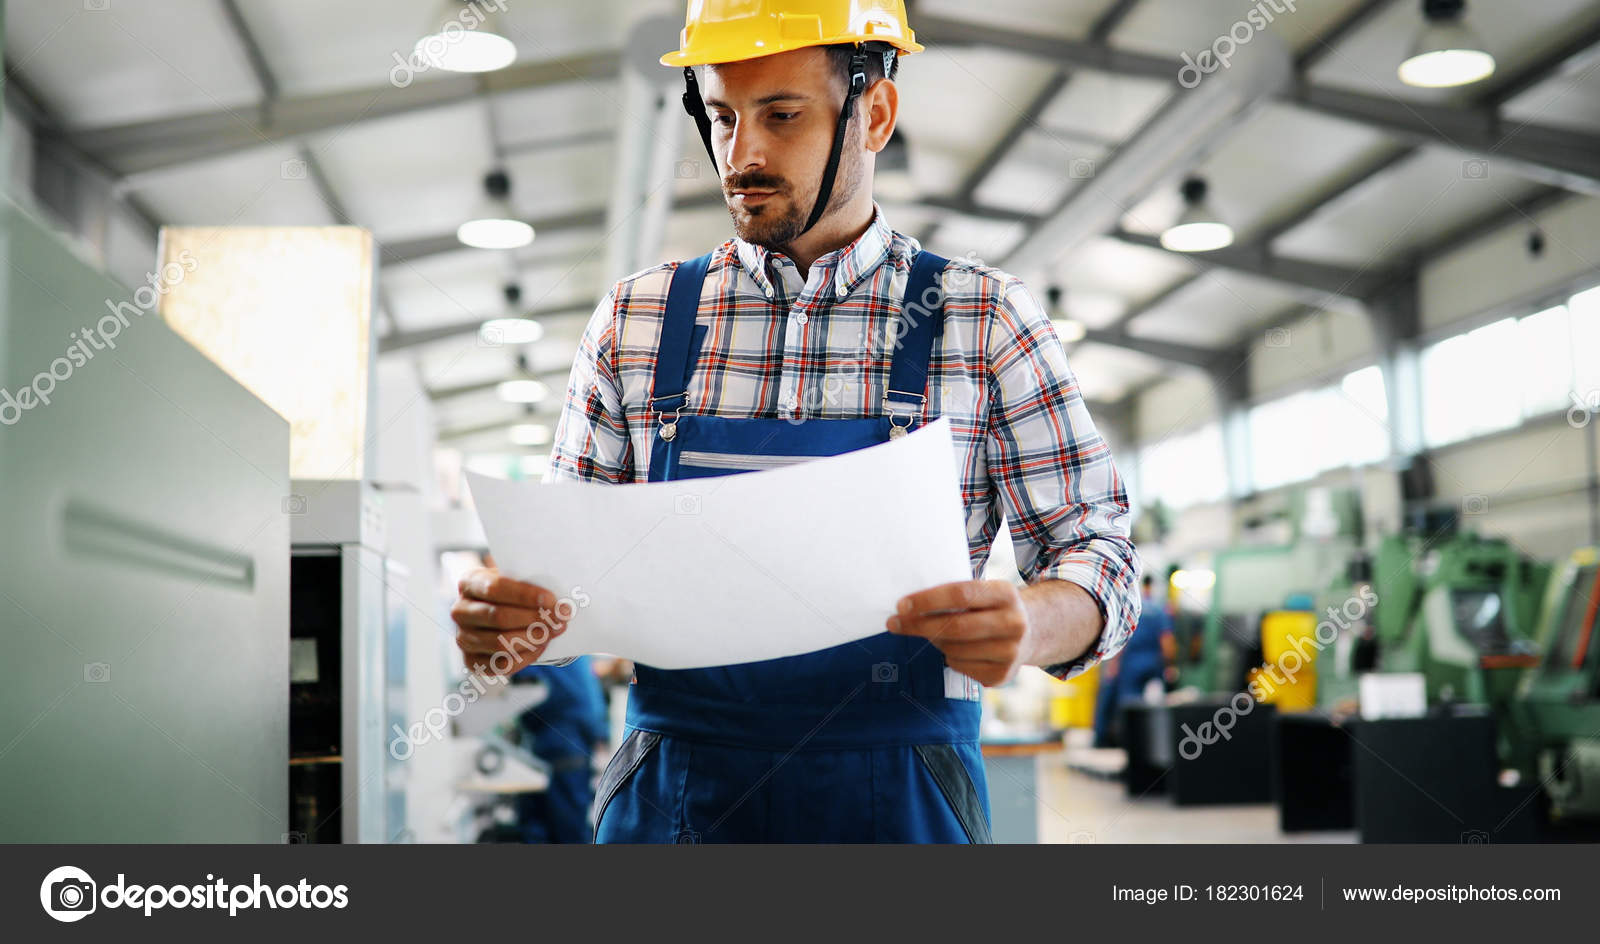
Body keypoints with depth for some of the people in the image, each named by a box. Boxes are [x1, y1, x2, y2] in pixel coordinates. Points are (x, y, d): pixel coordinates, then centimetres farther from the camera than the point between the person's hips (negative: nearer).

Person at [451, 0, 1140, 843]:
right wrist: (498, 612, -14)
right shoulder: (635, 322, 5)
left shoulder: (987, 322, -1)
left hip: (895, 801, -1)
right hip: (672, 797, 2)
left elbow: (1098, 558, 0)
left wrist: (1025, 627, -23)